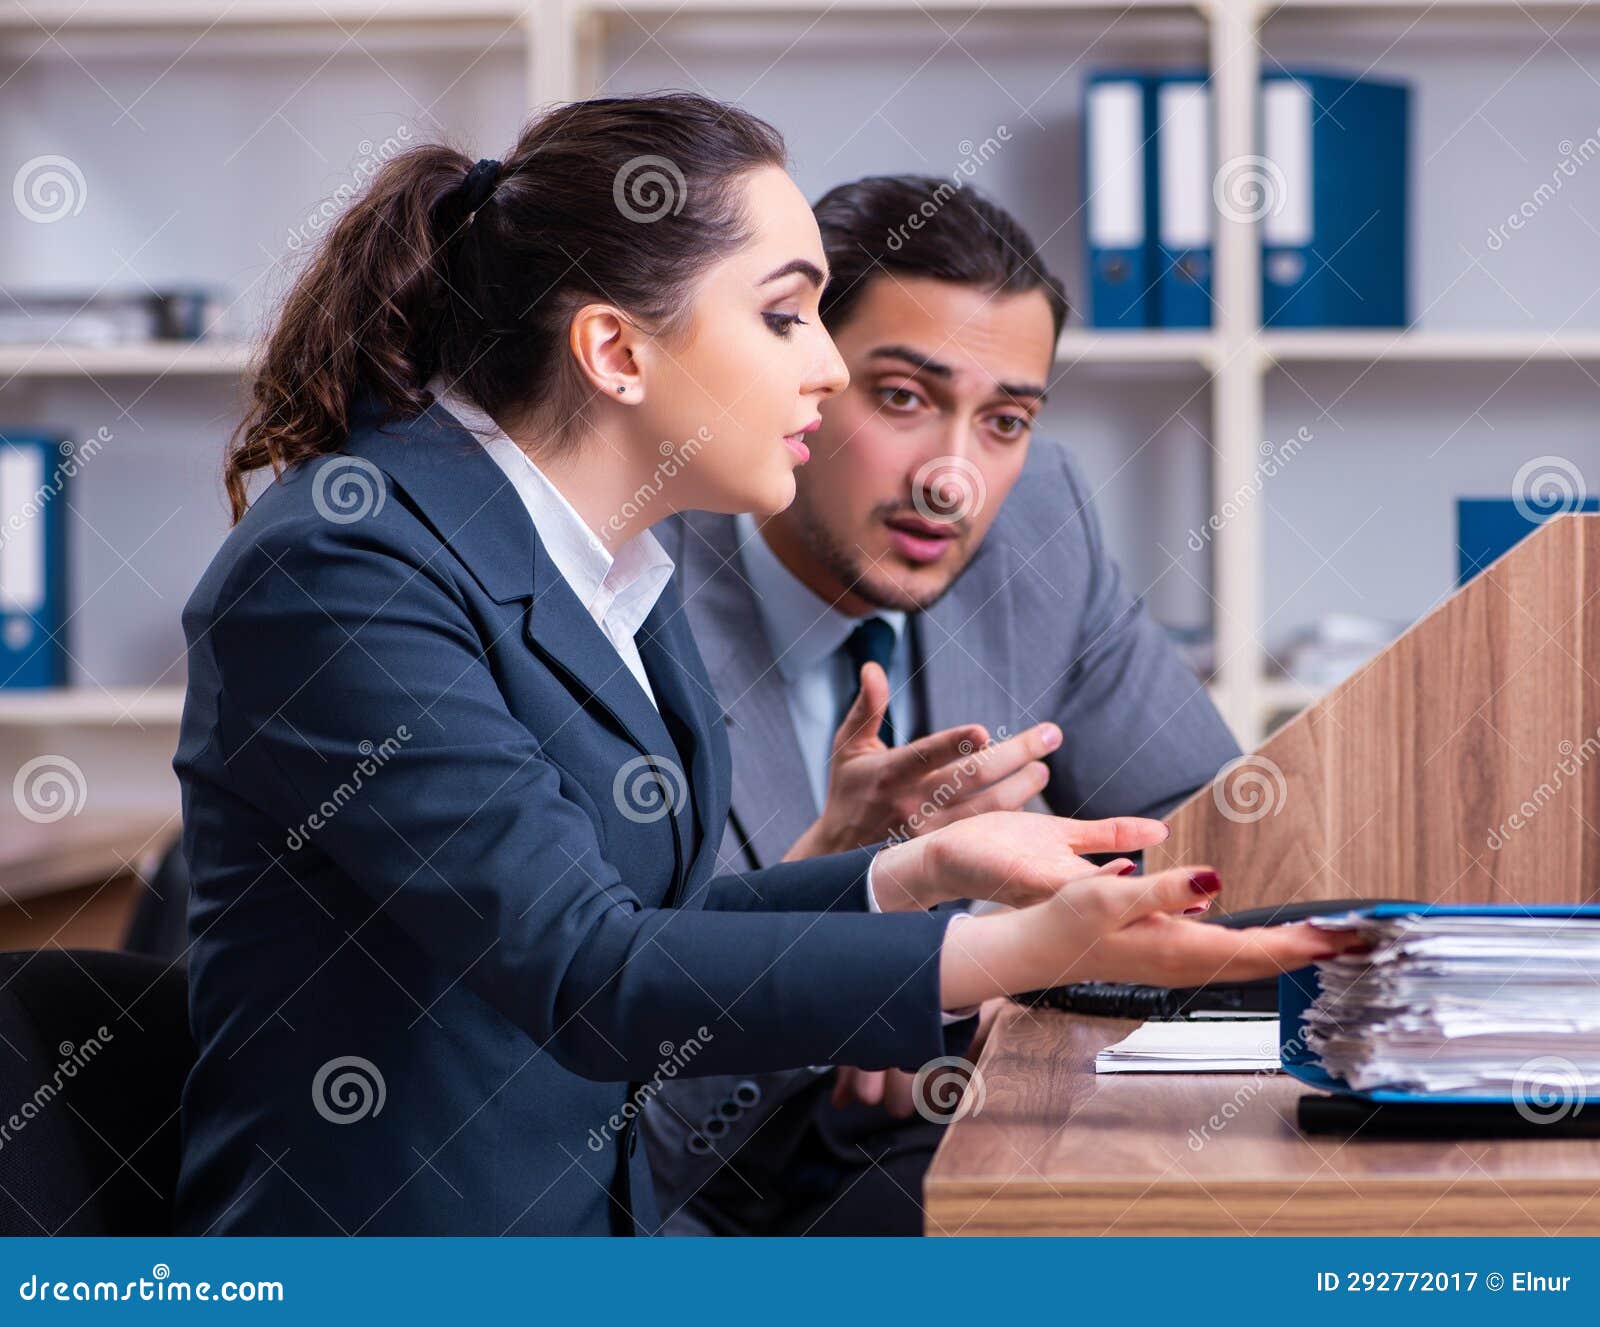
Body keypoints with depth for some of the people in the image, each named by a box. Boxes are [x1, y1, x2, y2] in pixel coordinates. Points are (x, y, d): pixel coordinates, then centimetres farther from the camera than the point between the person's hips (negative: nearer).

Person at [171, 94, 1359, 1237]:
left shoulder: (607, 564, 10)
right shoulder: (340, 567, -17)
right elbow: (582, 972, -23)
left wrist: (923, 872, 4)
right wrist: (1027, 952, -28)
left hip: (603, 1213, 8)